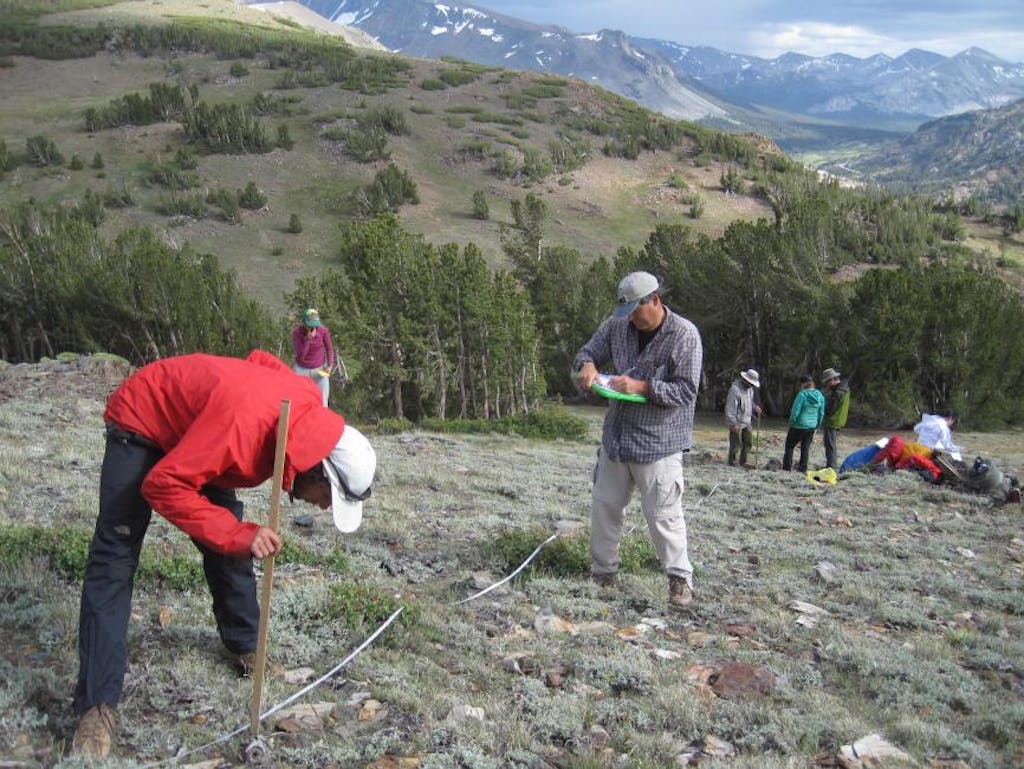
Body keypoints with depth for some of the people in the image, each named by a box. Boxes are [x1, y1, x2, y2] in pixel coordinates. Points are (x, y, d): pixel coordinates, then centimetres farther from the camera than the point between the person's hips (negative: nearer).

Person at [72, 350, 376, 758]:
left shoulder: (310, 404, -20)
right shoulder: (244, 419, -43)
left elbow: (262, 359, 2)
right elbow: (163, 485, -36)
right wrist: (239, 535, -39)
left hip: (191, 423, 7)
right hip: (140, 421, -7)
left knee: (229, 546, 6)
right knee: (115, 557, -13)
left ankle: (246, 644, 25)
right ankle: (98, 704, -10)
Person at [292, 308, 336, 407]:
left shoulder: (324, 330, -15)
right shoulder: (296, 332, -18)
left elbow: (329, 349, 2)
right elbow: (300, 356, -23)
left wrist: (330, 365, -9)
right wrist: (308, 338, -32)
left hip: (320, 369, 0)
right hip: (301, 369, 0)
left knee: (322, 404, -3)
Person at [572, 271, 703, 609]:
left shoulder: (684, 334, -14)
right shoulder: (617, 325, 1)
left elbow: (686, 391, -16)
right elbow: (587, 352, 10)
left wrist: (642, 387, -25)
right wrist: (587, 366, -14)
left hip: (659, 442, -6)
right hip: (616, 437, 6)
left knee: (663, 515, -2)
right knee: (604, 506, 14)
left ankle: (681, 578, 16)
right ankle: (603, 572, 30)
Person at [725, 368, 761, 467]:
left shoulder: (749, 388, 8)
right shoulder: (735, 389, -20)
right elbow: (730, 408, -21)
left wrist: (755, 407, 1)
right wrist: (733, 423, -22)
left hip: (746, 422, 8)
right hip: (737, 424, -8)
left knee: (747, 444, 14)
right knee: (735, 445, 0)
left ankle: (743, 461, 27)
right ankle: (731, 462, 16)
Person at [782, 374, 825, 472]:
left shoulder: (802, 394, -18)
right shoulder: (820, 396, 2)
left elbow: (795, 411, -17)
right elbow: (821, 414, 8)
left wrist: (791, 423, -3)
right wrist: (817, 426, 18)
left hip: (799, 426, -5)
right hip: (811, 427, 6)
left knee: (789, 446, 9)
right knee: (805, 448, 14)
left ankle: (787, 467, 8)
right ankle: (803, 468, 16)